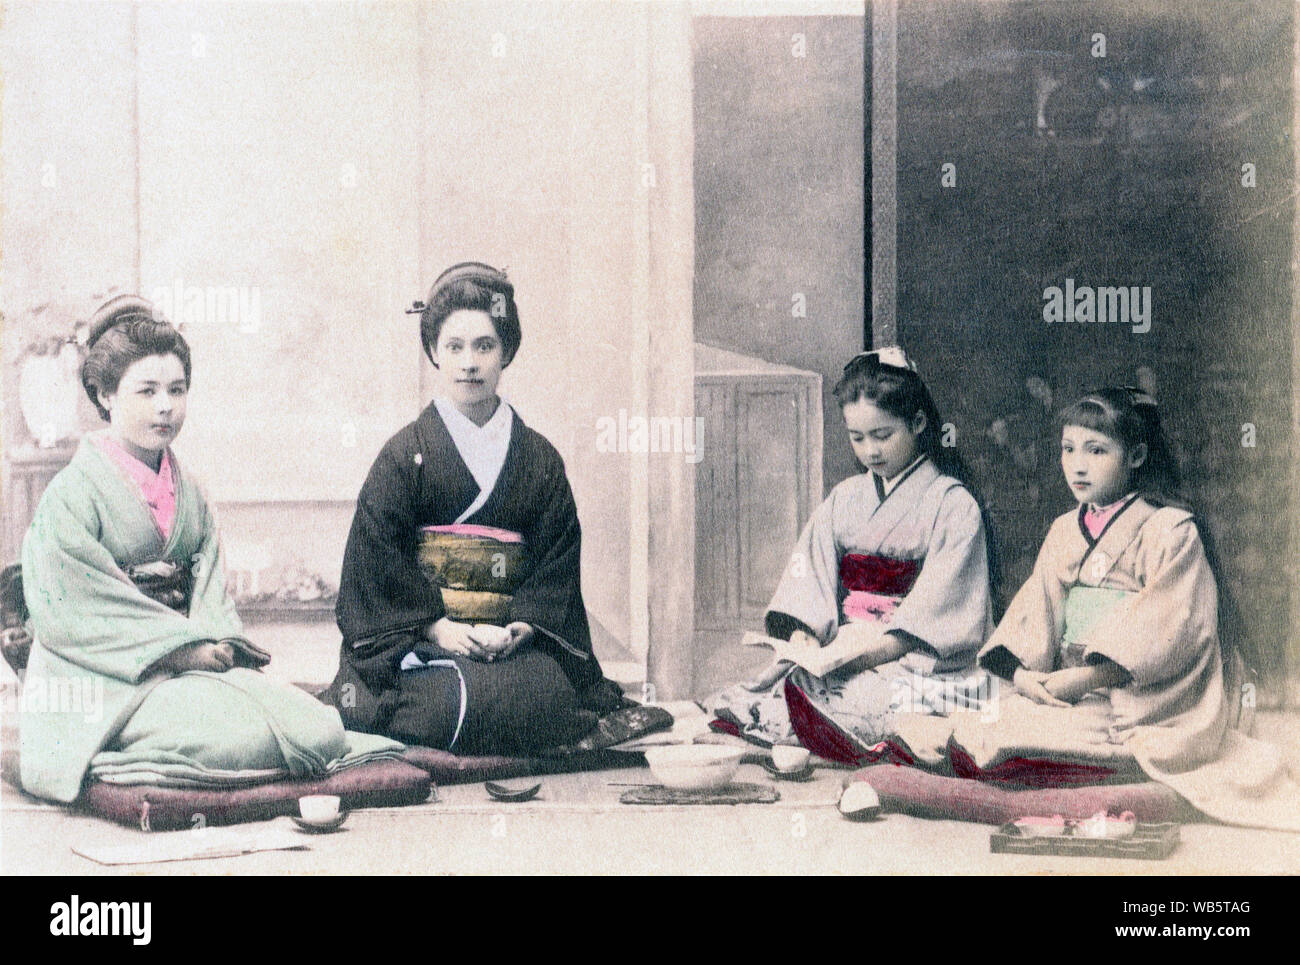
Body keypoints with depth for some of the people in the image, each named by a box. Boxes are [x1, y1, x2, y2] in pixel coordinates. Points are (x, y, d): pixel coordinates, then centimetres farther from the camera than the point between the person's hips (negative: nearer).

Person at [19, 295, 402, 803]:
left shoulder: (189, 494, 17)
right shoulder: (74, 491, -6)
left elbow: (208, 582, 12)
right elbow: (72, 610, -14)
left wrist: (217, 643, -12)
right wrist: (184, 647, -16)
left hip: (190, 665, 7)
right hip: (108, 682, -6)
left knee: (319, 730, -16)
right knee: (242, 737, -30)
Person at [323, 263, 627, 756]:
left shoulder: (541, 460, 11)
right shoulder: (404, 455, 3)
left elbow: (559, 559, 6)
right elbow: (376, 557, -4)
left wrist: (520, 627, -12)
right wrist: (436, 625, -15)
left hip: (514, 637, 3)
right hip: (419, 638, -3)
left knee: (549, 692, -27)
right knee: (466, 699, -34)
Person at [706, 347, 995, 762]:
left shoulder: (954, 505, 1)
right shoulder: (844, 499, 18)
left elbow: (937, 609, -9)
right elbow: (810, 576, 7)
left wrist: (879, 647, -23)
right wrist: (804, 637, -13)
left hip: (919, 663, -6)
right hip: (839, 655, 6)